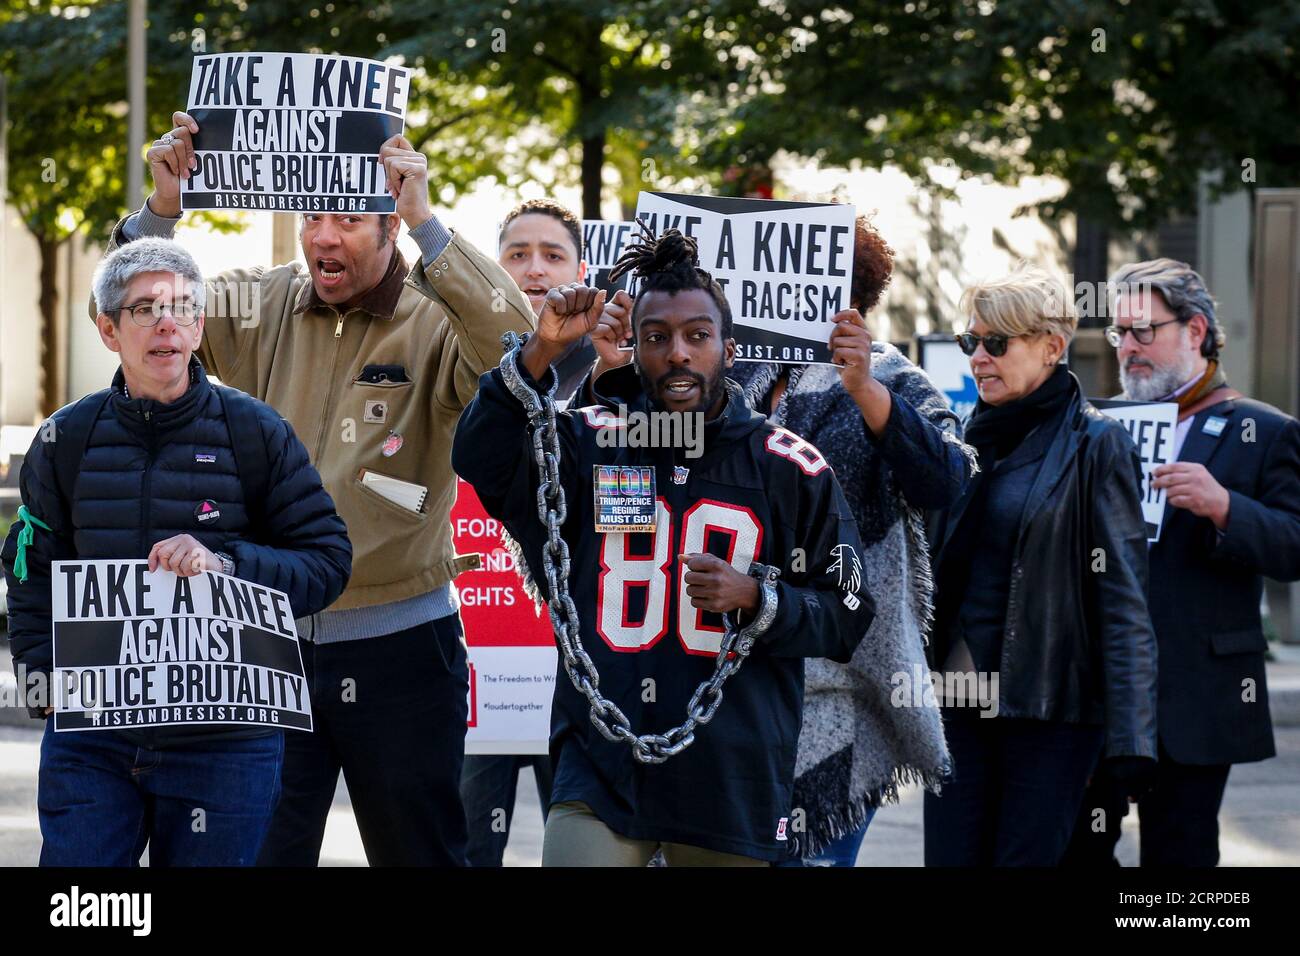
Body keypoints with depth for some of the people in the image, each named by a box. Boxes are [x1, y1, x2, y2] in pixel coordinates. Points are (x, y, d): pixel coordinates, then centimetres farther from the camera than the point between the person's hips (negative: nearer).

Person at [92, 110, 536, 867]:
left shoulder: (435, 322, -10)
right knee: (259, 852, 7)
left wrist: (426, 221, -33)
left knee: (416, 853, 10)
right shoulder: (263, 309, 3)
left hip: (397, 644, -3)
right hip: (274, 636, 3)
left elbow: (517, 343, -29)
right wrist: (162, 209, -15)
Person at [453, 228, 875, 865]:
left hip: (733, 782, 0)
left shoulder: (789, 470, 2)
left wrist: (756, 598, -13)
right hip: (601, 765, 0)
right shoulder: (590, 443, 7)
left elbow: (847, 617, 5)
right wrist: (539, 354, -17)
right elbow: (480, 460, -7)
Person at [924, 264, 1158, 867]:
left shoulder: (1094, 444, -5)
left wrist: (1130, 734, -15)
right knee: (949, 859, 3)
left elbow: (1123, 596, -9)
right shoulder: (969, 442, 12)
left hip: (1049, 705, -5)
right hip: (958, 701, 5)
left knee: (1027, 858, -2)